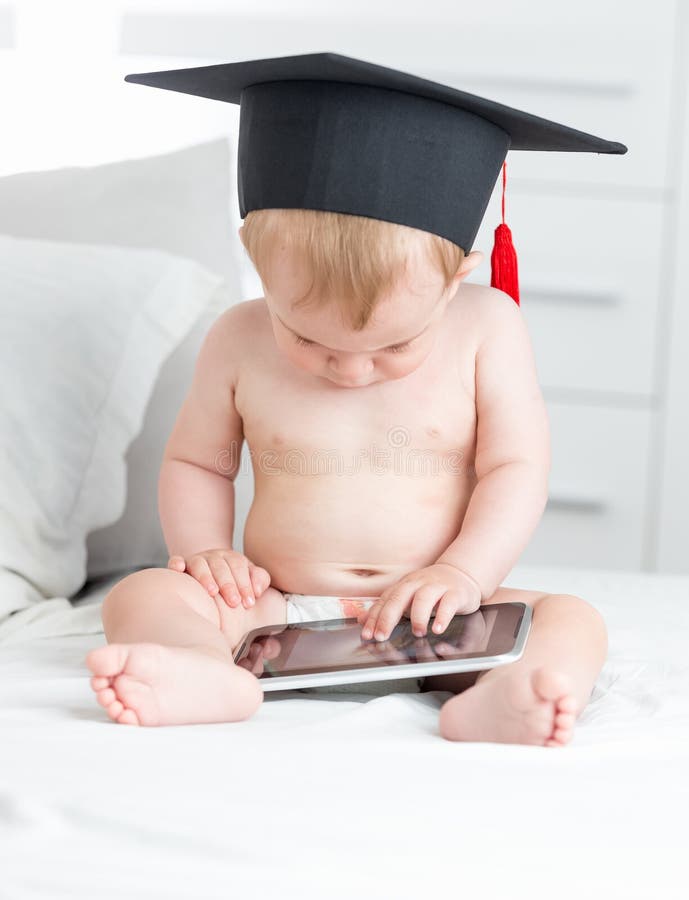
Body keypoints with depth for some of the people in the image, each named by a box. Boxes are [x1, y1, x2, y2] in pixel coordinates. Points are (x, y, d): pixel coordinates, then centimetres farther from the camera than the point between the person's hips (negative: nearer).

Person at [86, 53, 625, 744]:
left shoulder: (486, 325, -5)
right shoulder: (239, 341, -1)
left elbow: (517, 469, -4)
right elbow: (195, 462, 12)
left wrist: (463, 571, -19)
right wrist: (204, 548, -6)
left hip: (433, 617, -1)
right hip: (278, 612, 1)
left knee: (572, 619, -26)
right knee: (141, 596, -21)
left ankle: (489, 700, -55)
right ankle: (210, 676, -51)